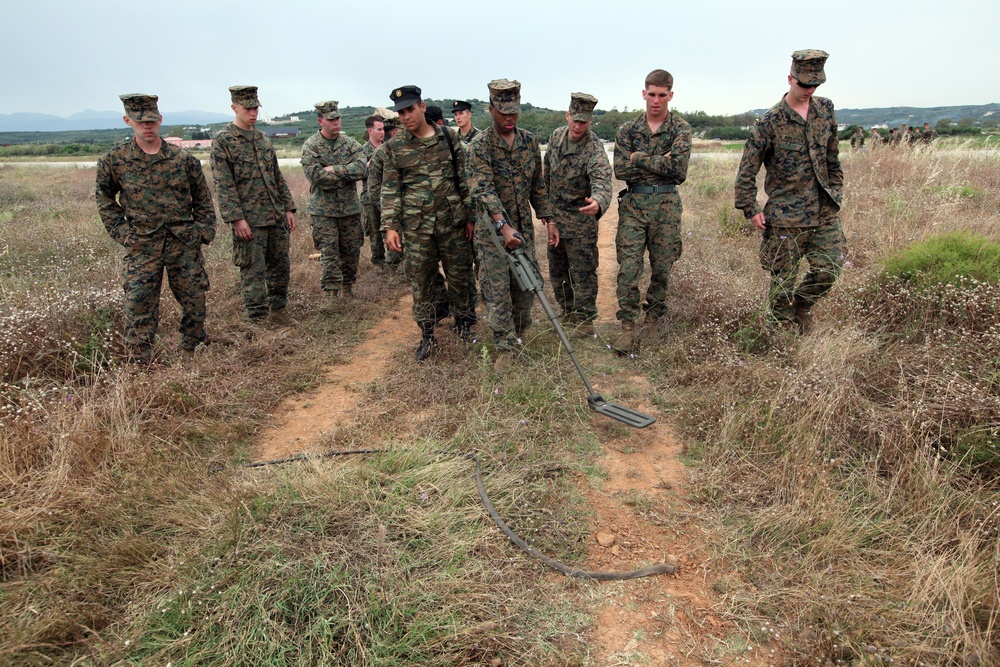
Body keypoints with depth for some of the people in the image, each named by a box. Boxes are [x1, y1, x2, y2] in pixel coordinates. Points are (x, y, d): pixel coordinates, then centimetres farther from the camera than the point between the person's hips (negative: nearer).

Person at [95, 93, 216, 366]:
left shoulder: (183, 159, 1)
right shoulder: (114, 160, 1)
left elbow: (203, 198, 8)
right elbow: (104, 199, 12)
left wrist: (203, 231, 0)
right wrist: (121, 231, 2)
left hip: (185, 243, 1)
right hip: (142, 247, -1)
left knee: (195, 302, 5)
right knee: (139, 307, -1)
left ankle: (190, 352, 25)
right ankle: (140, 363, 11)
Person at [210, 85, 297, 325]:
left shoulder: (263, 138, 14)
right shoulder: (222, 141, -6)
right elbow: (223, 185, -11)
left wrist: (288, 208, 11)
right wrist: (236, 218, -17)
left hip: (276, 216, 6)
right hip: (249, 219, -6)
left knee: (281, 266, 12)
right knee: (253, 271, 0)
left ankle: (277, 310, 26)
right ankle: (258, 319, 9)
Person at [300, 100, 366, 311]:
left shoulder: (350, 143, 4)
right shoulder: (310, 146, -4)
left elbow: (362, 168, -12)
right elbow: (316, 175, -19)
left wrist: (334, 169, -19)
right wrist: (348, 173, -14)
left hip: (350, 206, 3)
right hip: (324, 208, -3)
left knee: (352, 250, 10)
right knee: (329, 252, -6)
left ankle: (347, 286, 29)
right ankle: (331, 294, -2)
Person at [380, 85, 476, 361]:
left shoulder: (450, 137, 3)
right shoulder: (394, 147, 1)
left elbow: (464, 179, 6)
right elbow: (390, 189, 1)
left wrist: (470, 216, 4)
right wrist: (390, 226, -7)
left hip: (453, 222, 1)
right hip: (415, 227, 0)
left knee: (459, 275, 10)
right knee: (420, 281, 5)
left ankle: (463, 321, 32)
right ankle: (427, 335, 18)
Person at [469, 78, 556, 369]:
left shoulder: (529, 141, 6)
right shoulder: (480, 146, -11)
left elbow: (538, 184, 13)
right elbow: (484, 190, -23)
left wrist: (548, 219, 7)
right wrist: (503, 226, -35)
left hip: (523, 227, 5)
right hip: (492, 229, -4)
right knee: (497, 290, -2)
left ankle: (519, 331, 31)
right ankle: (505, 348, 7)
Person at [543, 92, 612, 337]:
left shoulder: (595, 151, -23)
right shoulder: (556, 136, -2)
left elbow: (602, 183, -38)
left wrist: (597, 202, -60)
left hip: (580, 219, -6)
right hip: (555, 215, 7)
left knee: (583, 270, 0)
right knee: (557, 269, 15)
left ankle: (585, 317, 13)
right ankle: (568, 312, 31)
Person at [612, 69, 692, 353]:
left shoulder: (680, 128, 2)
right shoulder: (628, 130, 7)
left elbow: (678, 167, -13)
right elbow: (620, 169, -6)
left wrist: (640, 159, -11)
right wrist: (660, 163, -9)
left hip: (666, 204, 0)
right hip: (633, 204, 0)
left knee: (662, 268, 8)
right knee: (628, 268, -7)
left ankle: (653, 321, 23)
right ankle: (628, 327, 1)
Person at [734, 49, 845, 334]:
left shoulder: (825, 110, 8)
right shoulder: (771, 121, -8)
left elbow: (832, 158, 19)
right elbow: (747, 169, -7)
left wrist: (836, 192, 16)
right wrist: (750, 210, -9)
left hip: (824, 211, 5)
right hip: (786, 214, -5)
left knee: (829, 269, 0)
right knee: (783, 280, 3)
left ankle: (802, 305, 29)